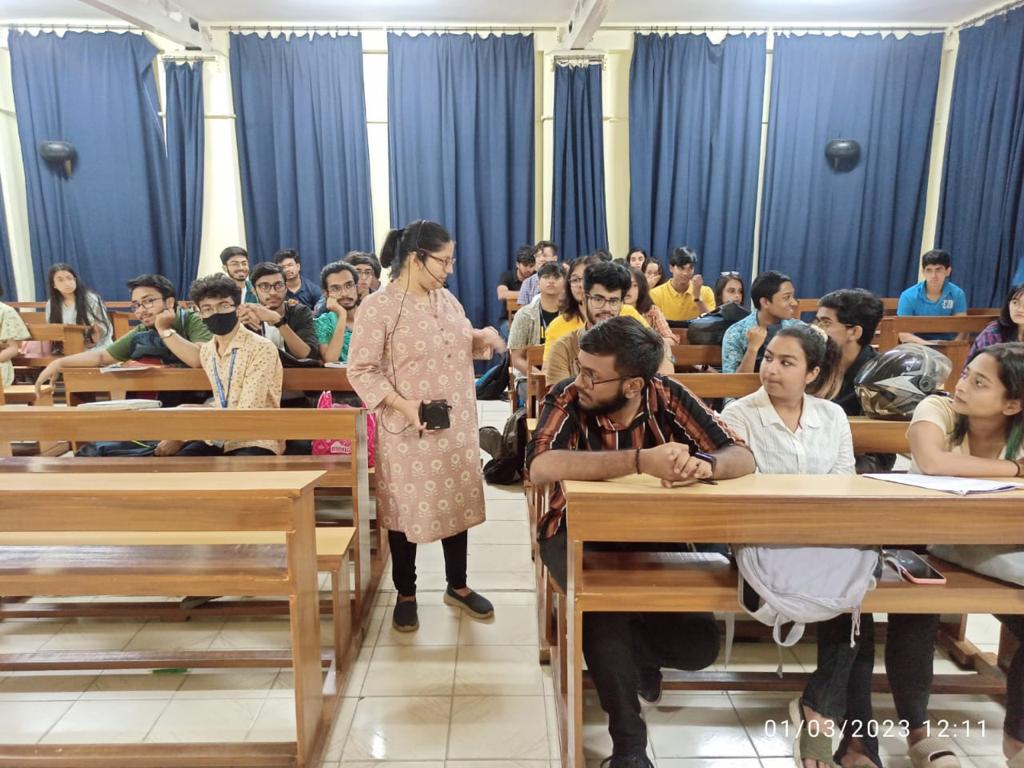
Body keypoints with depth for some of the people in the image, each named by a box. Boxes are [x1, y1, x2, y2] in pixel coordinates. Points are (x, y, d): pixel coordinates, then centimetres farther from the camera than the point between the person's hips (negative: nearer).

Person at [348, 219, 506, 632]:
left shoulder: (447, 298, 7)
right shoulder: (378, 307, -14)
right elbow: (360, 371, -14)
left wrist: (482, 339, -4)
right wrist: (403, 405, -25)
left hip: (458, 424, 6)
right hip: (407, 430, -6)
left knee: (457, 502, 15)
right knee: (408, 508, 8)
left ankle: (457, 586, 33)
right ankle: (405, 594, 27)